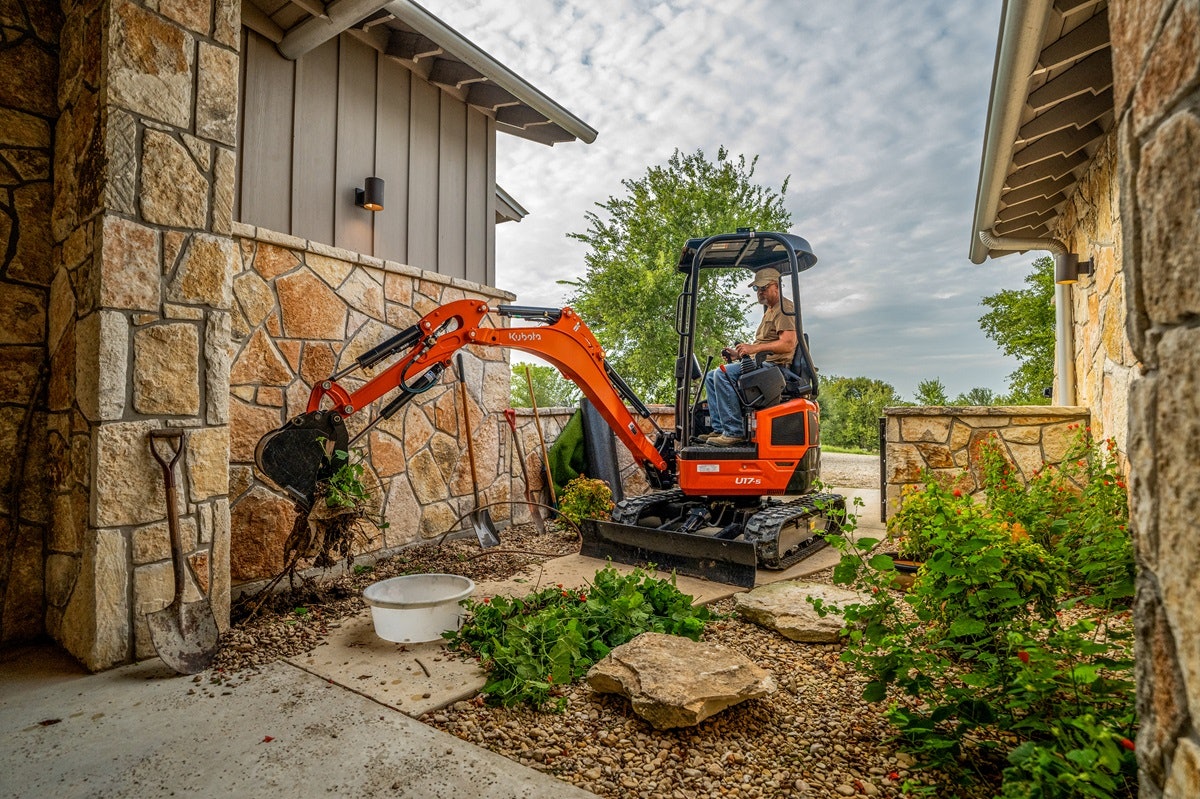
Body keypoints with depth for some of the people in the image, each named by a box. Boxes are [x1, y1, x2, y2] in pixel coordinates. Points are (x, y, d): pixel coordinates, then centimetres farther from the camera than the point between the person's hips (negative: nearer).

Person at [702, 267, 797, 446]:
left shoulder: (784, 308, -5)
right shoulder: (769, 310, 27)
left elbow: (788, 344, -20)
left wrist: (754, 348, -23)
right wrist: (739, 353, 12)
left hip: (774, 365, -11)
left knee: (723, 374, -28)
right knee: (711, 377, 5)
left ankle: (734, 432, -28)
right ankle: (720, 429, -4)